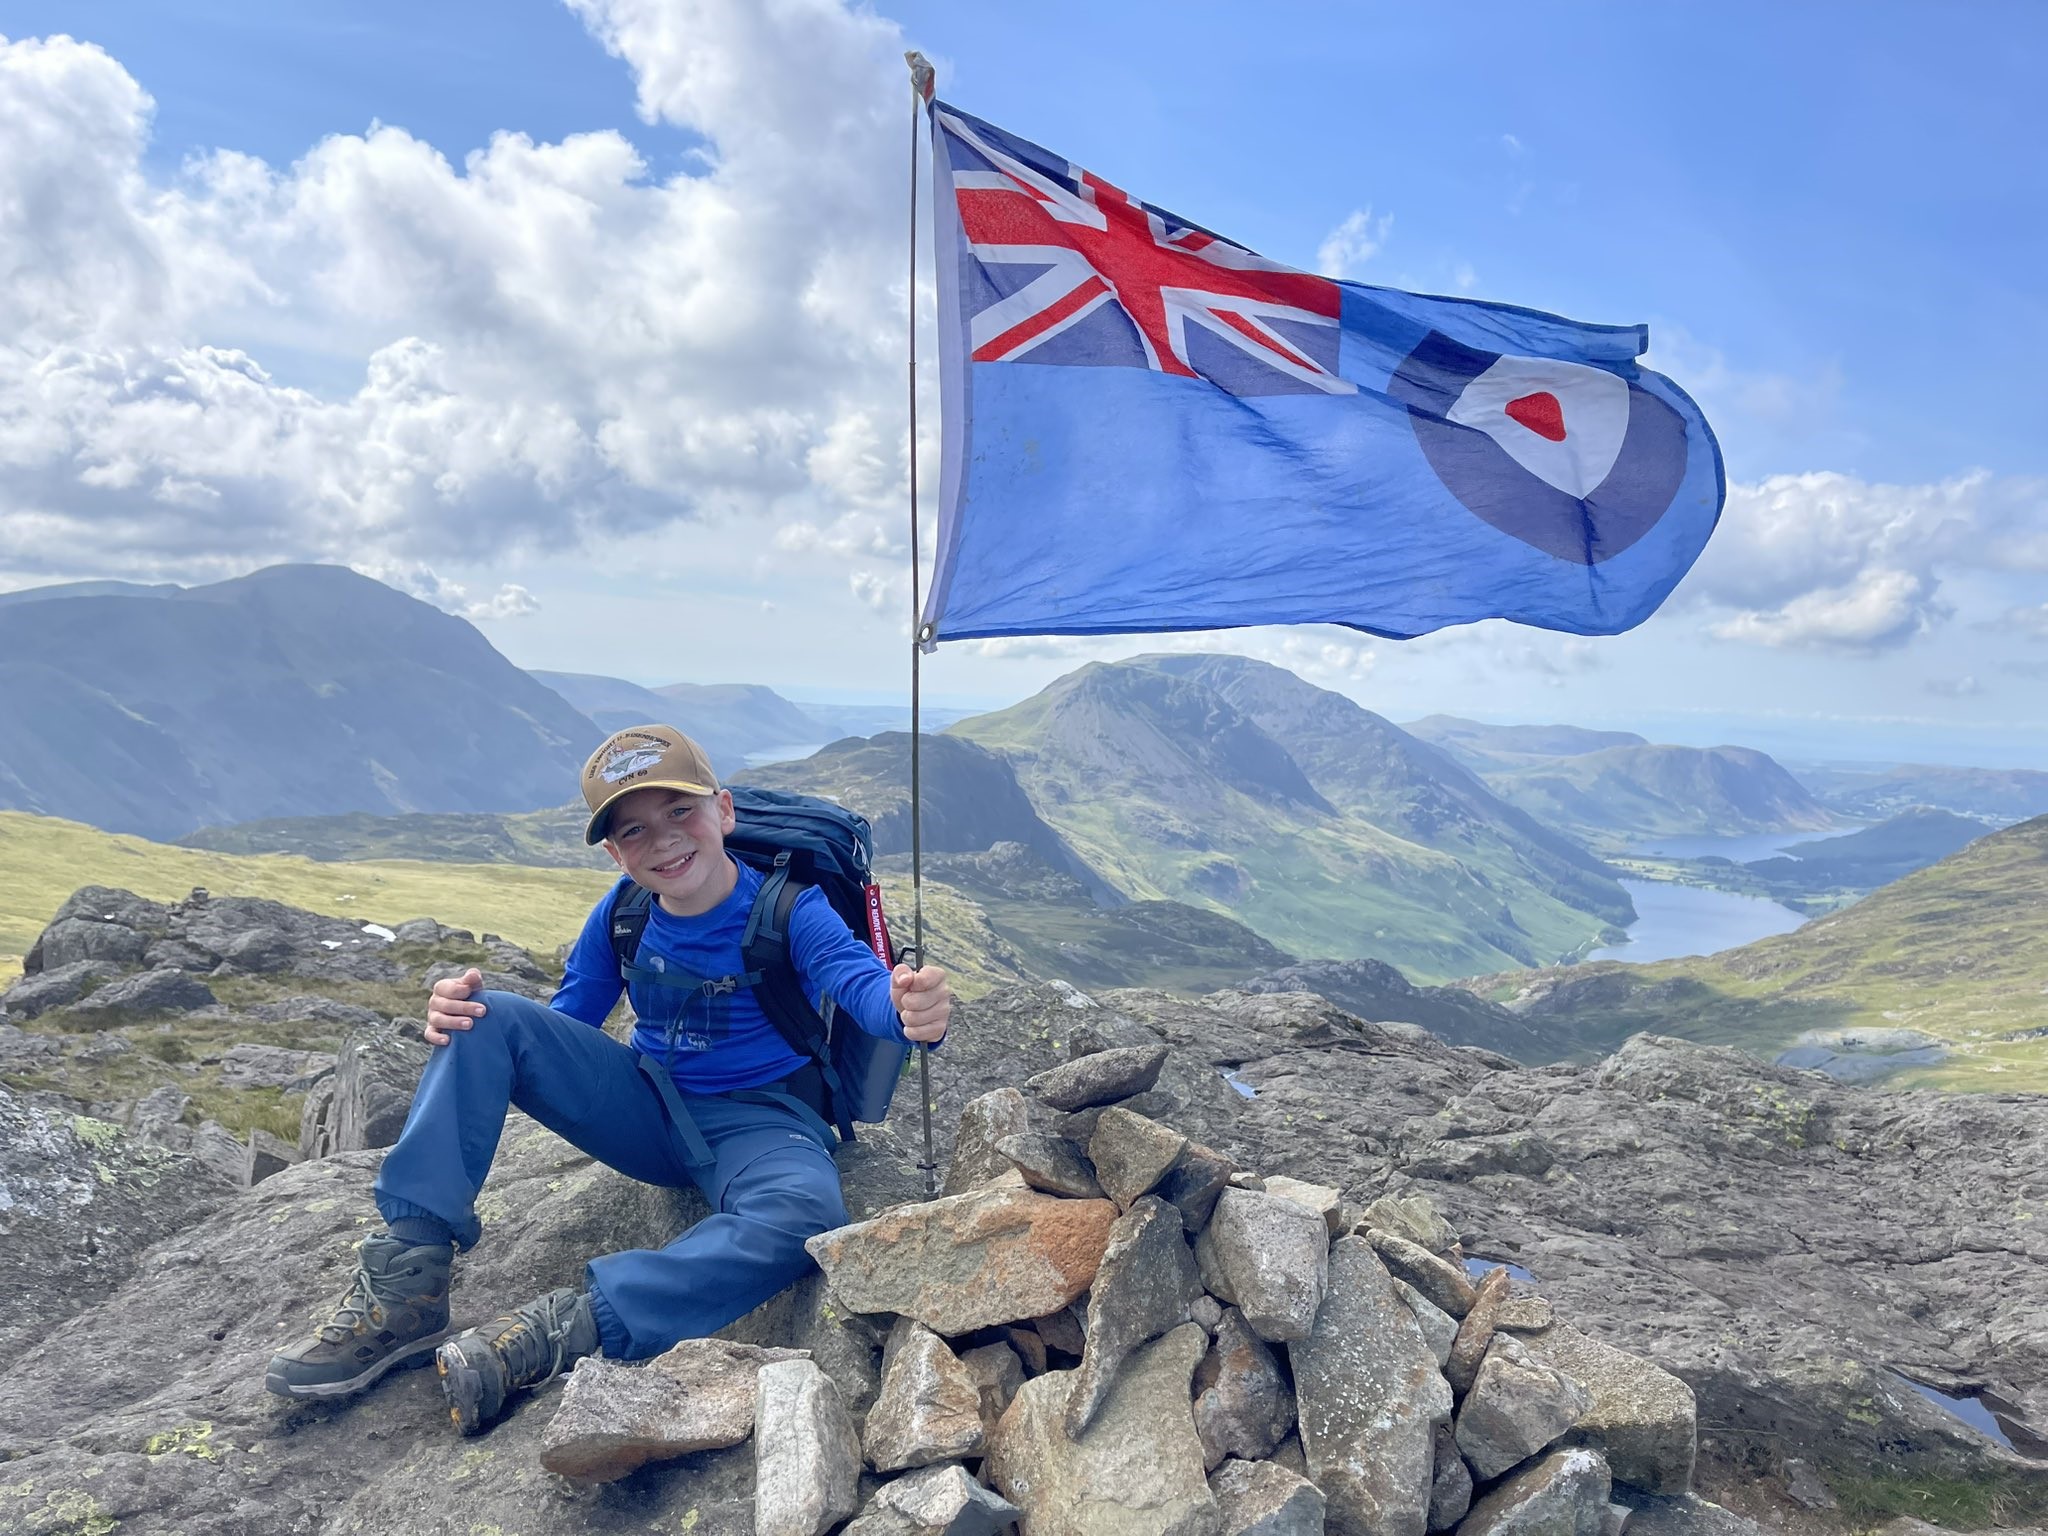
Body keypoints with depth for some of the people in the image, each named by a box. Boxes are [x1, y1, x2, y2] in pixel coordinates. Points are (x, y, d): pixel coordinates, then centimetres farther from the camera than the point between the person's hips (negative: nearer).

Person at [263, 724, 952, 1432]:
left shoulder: (787, 907, -17)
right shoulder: (623, 913, -2)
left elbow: (856, 976, -35)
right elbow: (563, 1023, 6)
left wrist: (907, 1006, -62)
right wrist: (459, 1017, -16)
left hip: (759, 1124, -4)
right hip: (646, 1107, 4)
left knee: (804, 1216, -40)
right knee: (489, 1019, -14)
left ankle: (561, 1326, -36)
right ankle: (405, 1282, -20)